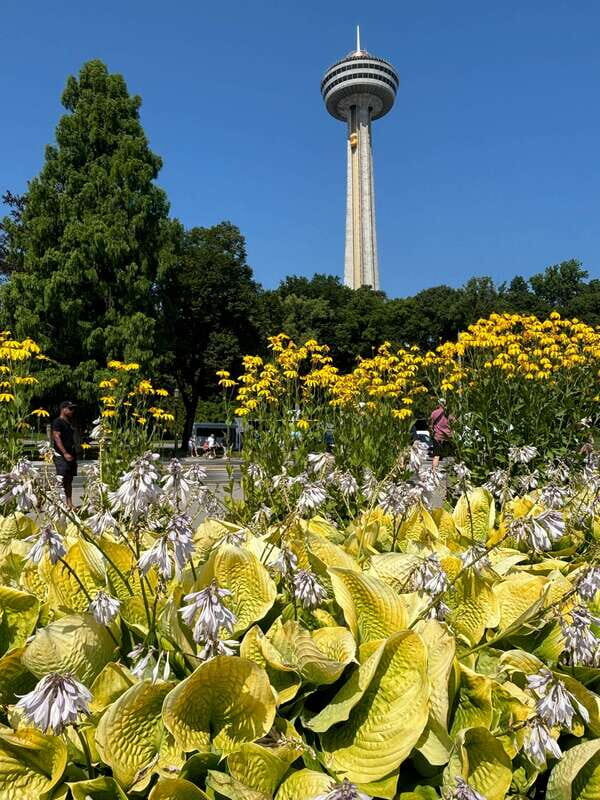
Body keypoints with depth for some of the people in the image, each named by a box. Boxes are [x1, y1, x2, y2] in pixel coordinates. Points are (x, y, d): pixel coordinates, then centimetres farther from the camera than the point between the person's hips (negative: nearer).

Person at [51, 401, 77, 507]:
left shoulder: (69, 423, 20)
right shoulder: (58, 422, -6)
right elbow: (57, 438, -15)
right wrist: (65, 453, -22)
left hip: (71, 455, 8)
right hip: (61, 455, -8)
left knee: (69, 480, 9)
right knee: (62, 480, -11)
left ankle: (70, 503, 12)